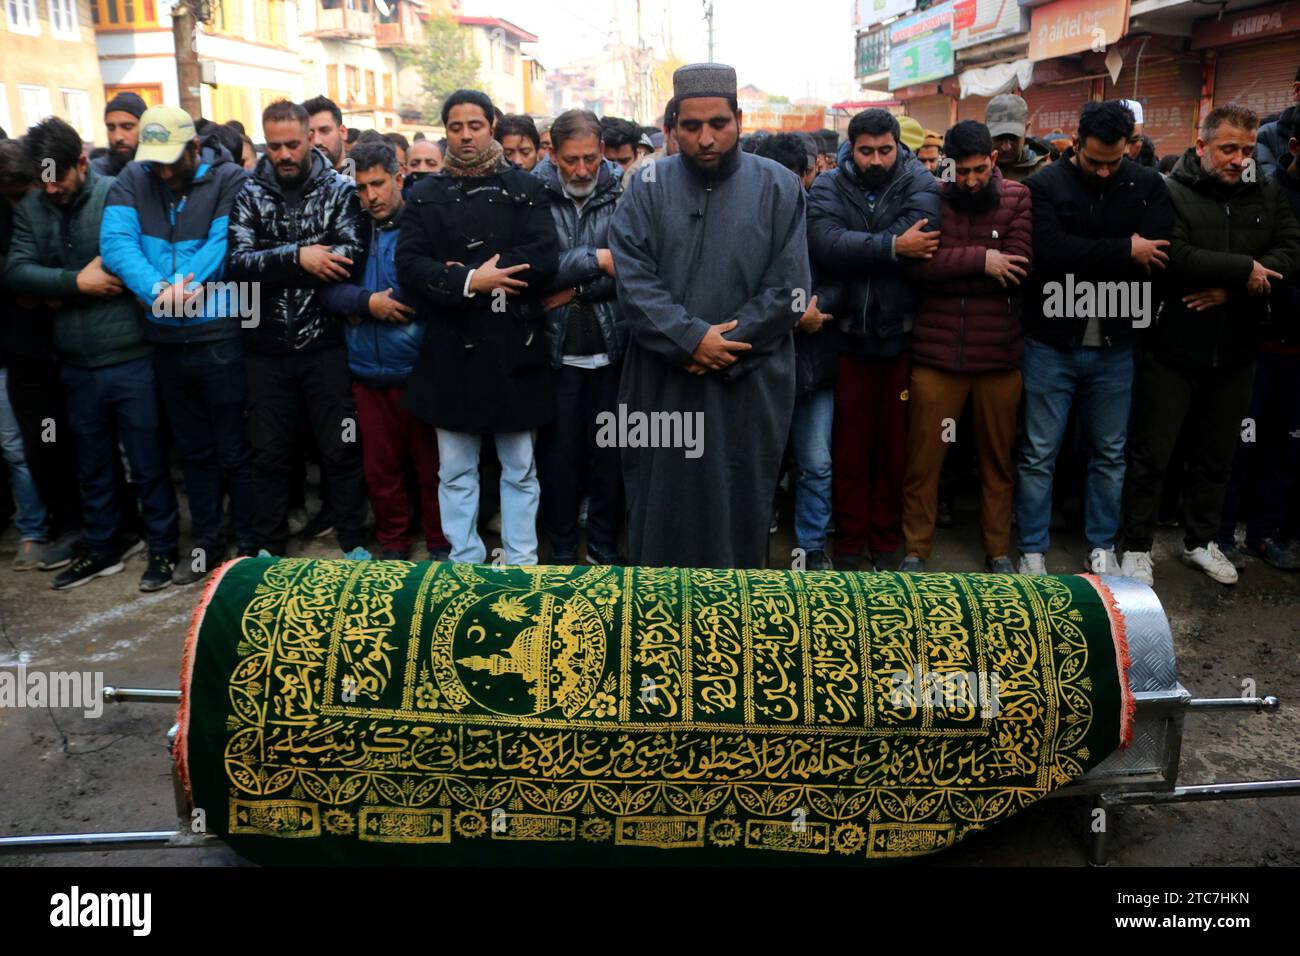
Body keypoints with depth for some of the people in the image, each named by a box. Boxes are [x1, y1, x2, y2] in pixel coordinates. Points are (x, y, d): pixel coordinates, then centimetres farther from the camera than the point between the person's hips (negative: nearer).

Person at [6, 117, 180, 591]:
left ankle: (163, 548, 22)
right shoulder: (29, 210, 7)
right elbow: (16, 271, -3)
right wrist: (77, 281, -15)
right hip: (77, 364, 5)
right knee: (91, 464, 18)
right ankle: (100, 548, 34)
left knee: (147, 463, 6)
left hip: (131, 357, -5)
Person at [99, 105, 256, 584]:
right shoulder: (133, 181, 4)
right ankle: (207, 542, 29)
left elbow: (223, 244, -17)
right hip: (165, 338, 5)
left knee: (234, 451, 3)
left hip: (219, 334, -4)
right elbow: (115, 241, -9)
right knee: (192, 450, 15)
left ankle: (250, 546, 17)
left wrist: (183, 287, -27)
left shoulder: (229, 180, -6)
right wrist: (158, 289, -24)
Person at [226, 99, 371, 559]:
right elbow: (237, 263, -10)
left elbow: (353, 258, -17)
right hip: (266, 349, 2)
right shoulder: (249, 194, 3)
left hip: (324, 344, -2)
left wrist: (271, 268, -16)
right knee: (269, 453, 12)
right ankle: (269, 547, 27)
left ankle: (353, 542, 22)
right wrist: (297, 258, -22)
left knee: (341, 448, 7)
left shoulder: (339, 189, -1)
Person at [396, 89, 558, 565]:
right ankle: (464, 564, 22)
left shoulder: (525, 187, 4)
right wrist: (470, 283, -18)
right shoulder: (425, 195, 8)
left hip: (514, 347, -1)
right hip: (451, 349, 2)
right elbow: (410, 266, -4)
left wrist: (466, 274, -13)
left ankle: (520, 566, 20)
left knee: (519, 468, 7)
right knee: (455, 470, 9)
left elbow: (543, 257, -11)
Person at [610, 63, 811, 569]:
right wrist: (691, 339, -17)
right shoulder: (648, 188, 3)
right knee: (660, 504, 9)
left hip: (748, 386, 0)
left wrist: (724, 352, -12)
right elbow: (632, 280, -6)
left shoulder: (779, 189, 1)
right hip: (661, 384, 1)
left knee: (740, 504, 9)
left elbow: (787, 290, -4)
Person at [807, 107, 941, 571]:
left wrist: (858, 249, -16)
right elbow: (825, 244, -18)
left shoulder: (919, 183, 0)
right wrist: (893, 246, -20)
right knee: (850, 445, 9)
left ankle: (887, 539, 25)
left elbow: (922, 235, -20)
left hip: (902, 337, 0)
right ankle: (850, 538, 23)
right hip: (847, 337, 0)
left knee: (895, 445, 11)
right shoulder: (829, 187, 0)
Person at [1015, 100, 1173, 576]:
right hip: (1051, 344, -2)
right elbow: (1049, 252, -22)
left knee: (1109, 455, 13)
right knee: (1038, 456, 5)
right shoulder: (1045, 185, -5)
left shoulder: (1147, 186, 3)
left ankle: (1102, 548, 28)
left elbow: (1156, 259, -11)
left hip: (1114, 347, 3)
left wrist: (1084, 263, -17)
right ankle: (1033, 551, 17)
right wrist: (1124, 252, -15)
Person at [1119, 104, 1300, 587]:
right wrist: (1244, 268, -16)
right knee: (1151, 455, 3)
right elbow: (1176, 256, -23)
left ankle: (1200, 541, 33)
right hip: (1172, 351, -5)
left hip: (1234, 353, 5)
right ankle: (1137, 547, 16)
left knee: (1217, 455, 16)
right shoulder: (1169, 193, -8)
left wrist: (1230, 287, -18)